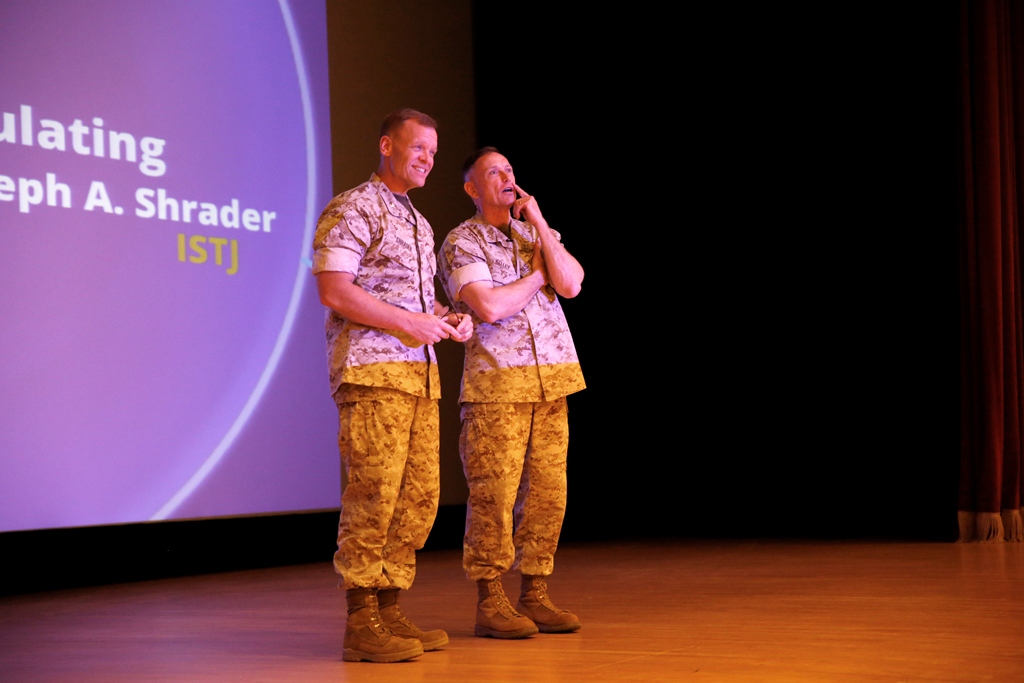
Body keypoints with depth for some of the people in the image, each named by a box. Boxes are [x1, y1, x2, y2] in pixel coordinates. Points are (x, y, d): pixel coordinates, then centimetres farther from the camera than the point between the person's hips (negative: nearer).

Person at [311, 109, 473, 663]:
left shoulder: (416, 222, 25)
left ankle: (390, 611, 13)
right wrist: (408, 322, -16)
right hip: (371, 370, -9)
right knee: (373, 492, -11)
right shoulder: (352, 210, -4)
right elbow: (334, 290, -14)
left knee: (419, 494, 6)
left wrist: (449, 318, 9)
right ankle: (362, 625, -8)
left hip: (420, 370, 9)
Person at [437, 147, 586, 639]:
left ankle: (535, 597, 11)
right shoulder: (462, 242, -1)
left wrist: (539, 222, -2)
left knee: (546, 492, 4)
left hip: (551, 381, 6)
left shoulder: (538, 234, 17)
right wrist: (537, 275, -2)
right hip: (496, 383, -5)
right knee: (494, 494, -6)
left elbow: (571, 284, 0)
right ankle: (490, 604, 0)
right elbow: (488, 307, -15)